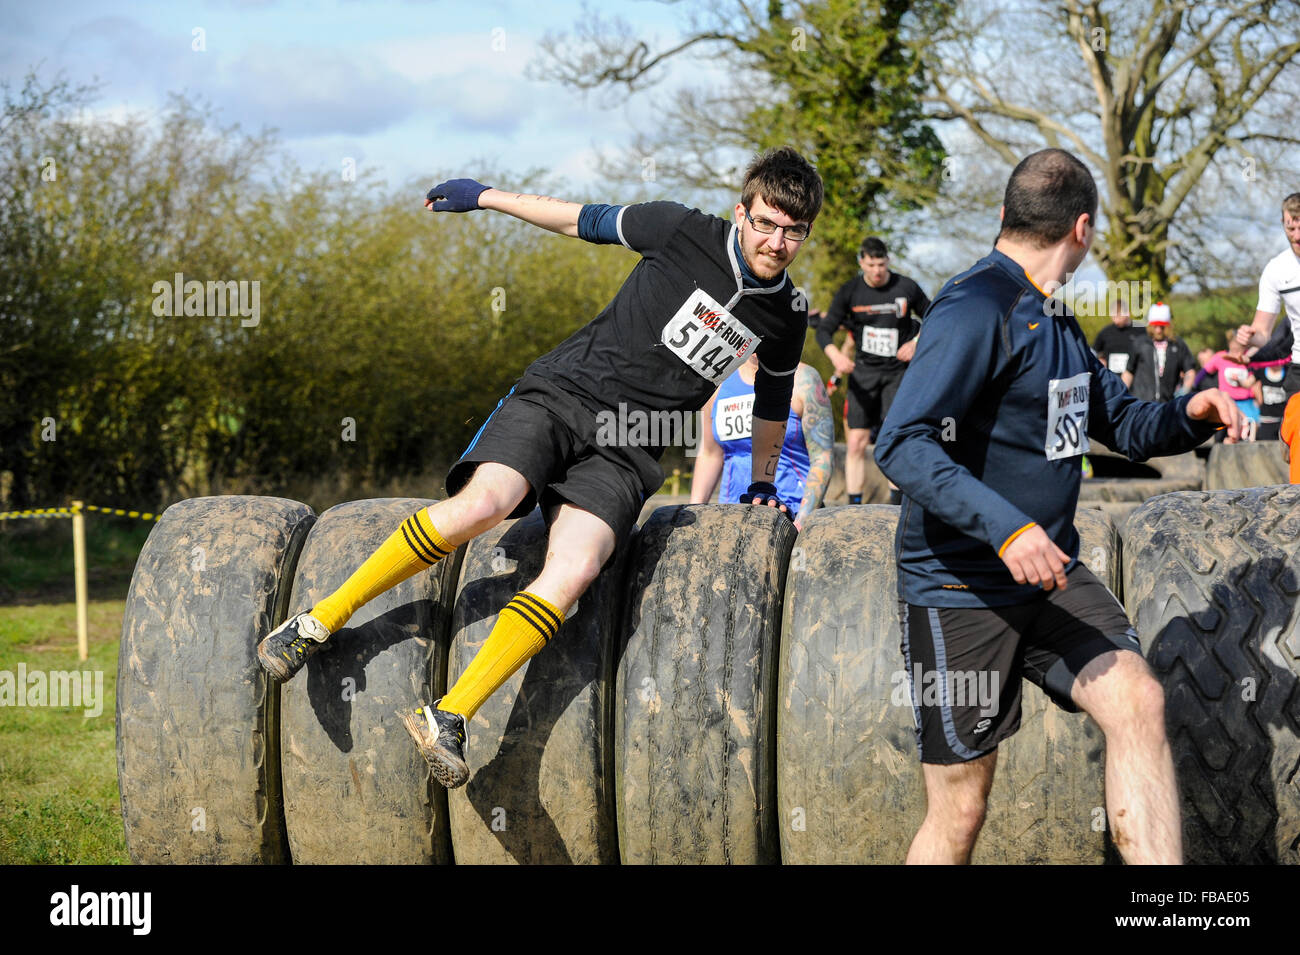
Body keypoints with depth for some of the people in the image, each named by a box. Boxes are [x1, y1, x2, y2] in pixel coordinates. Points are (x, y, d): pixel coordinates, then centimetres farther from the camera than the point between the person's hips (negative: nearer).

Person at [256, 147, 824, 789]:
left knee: (574, 570, -26)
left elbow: (774, 398, 27)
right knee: (482, 504, -29)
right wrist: (486, 196, 15)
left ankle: (449, 718, -26)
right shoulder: (686, 232, -2)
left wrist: (763, 484, 36)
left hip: (625, 451, 2)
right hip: (560, 393, -2)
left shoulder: (786, 316, 8)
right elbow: (587, 222, 10)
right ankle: (322, 619, -15)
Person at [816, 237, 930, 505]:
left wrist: (917, 342, -12)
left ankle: (897, 502, -5)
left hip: (898, 371, -2)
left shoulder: (906, 288, -5)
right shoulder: (850, 291, -3)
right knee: (857, 441, -2)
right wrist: (836, 356, -23)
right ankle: (854, 506, 3)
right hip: (864, 370, 2)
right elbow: (824, 331, -4)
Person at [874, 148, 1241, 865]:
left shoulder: (1054, 319, 14)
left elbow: (1120, 422, 24)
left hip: (1051, 578, 8)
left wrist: (1189, 416, 1)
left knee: (1138, 704, -16)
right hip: (960, 591, -8)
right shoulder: (977, 309, -16)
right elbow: (903, 444, -25)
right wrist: (1005, 527, -36)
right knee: (958, 813, -3)